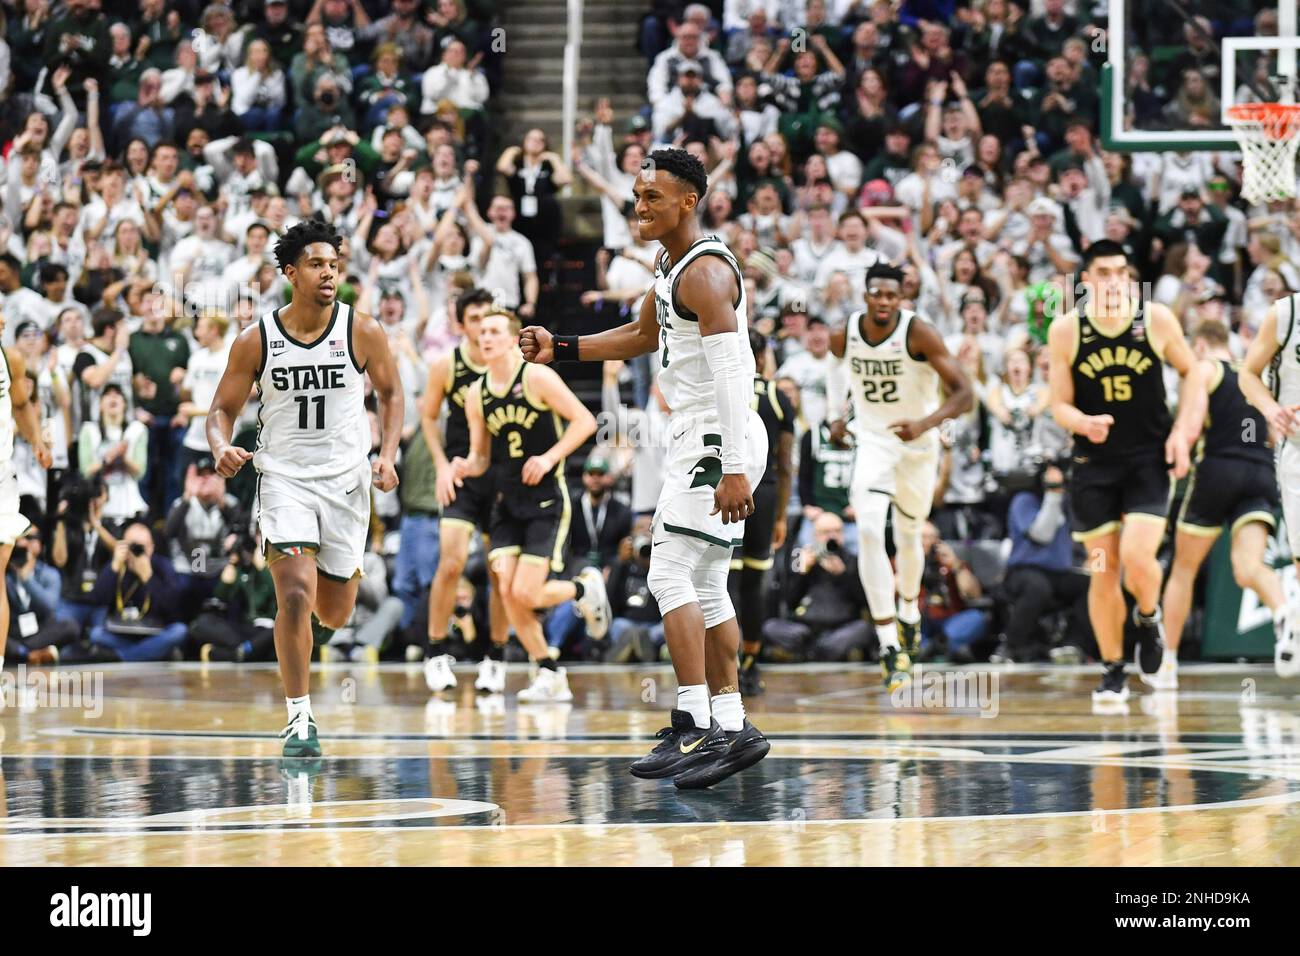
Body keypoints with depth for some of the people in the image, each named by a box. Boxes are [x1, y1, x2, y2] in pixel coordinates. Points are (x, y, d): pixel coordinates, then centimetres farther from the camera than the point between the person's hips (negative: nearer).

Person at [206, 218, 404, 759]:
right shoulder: (256, 340, -6)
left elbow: (390, 393, 9)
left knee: (334, 614, 10)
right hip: (282, 478, -1)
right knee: (294, 596, -19)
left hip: (346, 481, 2)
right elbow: (223, 409, 3)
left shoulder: (362, 332, -5)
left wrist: (387, 455, -5)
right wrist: (221, 449, -18)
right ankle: (299, 719, -12)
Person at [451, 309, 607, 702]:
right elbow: (481, 456, 14)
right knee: (507, 590, -7)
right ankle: (550, 677, 6)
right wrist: (466, 467, -9)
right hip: (506, 502, 6)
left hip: (546, 499, -6)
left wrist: (549, 457, -21)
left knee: (526, 593, -14)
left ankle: (586, 588, 19)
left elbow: (585, 420, -10)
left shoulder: (537, 378, -10)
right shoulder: (476, 395, 7)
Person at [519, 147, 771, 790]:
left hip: (718, 440, -11)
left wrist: (733, 469, -30)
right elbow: (640, 338, 31)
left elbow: (729, 372, -24)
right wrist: (557, 348, 22)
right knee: (704, 588, 12)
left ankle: (695, 730, -18)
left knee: (671, 576, -14)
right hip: (699, 441, 11)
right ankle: (731, 730, 15)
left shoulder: (706, 271, -17)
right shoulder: (671, 266, 15)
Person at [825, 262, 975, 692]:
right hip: (871, 441, 1)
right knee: (869, 532, -20)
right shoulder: (845, 335, -11)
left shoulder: (919, 333, -23)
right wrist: (836, 414, 12)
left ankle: (909, 611, 50)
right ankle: (890, 647, -21)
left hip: (917, 444, -1)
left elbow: (963, 392, -26)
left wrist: (925, 423, -40)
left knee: (908, 535, 17)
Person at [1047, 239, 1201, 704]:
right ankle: (1112, 671, 18)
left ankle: (1149, 618, 17)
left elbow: (1191, 372, 8)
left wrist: (1183, 431, -4)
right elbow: (1059, 405, -1)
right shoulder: (1066, 330, -6)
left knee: (1137, 557, -18)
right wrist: (1083, 423, -23)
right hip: (1094, 463, 1)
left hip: (1149, 459, -1)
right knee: (1103, 569, 3)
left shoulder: (1157, 320, -6)